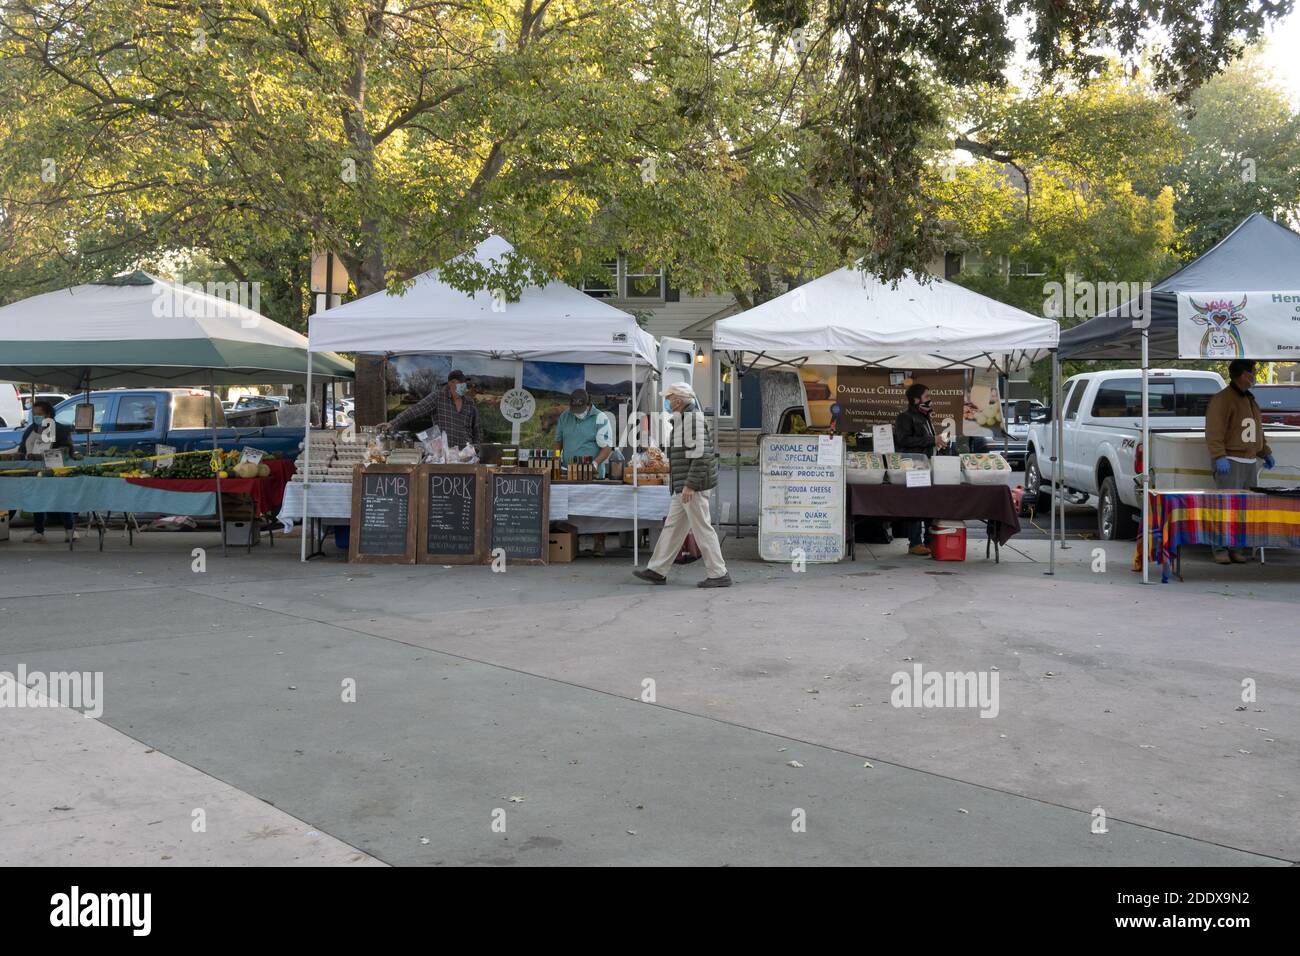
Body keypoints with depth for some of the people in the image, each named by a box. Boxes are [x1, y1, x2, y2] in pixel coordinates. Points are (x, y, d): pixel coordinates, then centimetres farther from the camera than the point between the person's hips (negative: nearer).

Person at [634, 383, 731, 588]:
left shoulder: (693, 417, -15)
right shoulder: (685, 418, 17)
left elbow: (701, 454, -23)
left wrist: (690, 484, -24)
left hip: (692, 485, -11)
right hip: (684, 486, 11)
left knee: (702, 528, -6)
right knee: (672, 526, 13)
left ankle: (719, 575, -1)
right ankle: (657, 571, 20)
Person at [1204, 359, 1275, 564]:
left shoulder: (1250, 400, 20)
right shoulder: (1222, 400, -8)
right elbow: (1213, 432, -16)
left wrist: (1265, 452, 26)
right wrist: (1219, 457, -25)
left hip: (1251, 462, 9)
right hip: (1230, 462, -8)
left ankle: (1239, 549, 10)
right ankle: (1221, 549, -8)